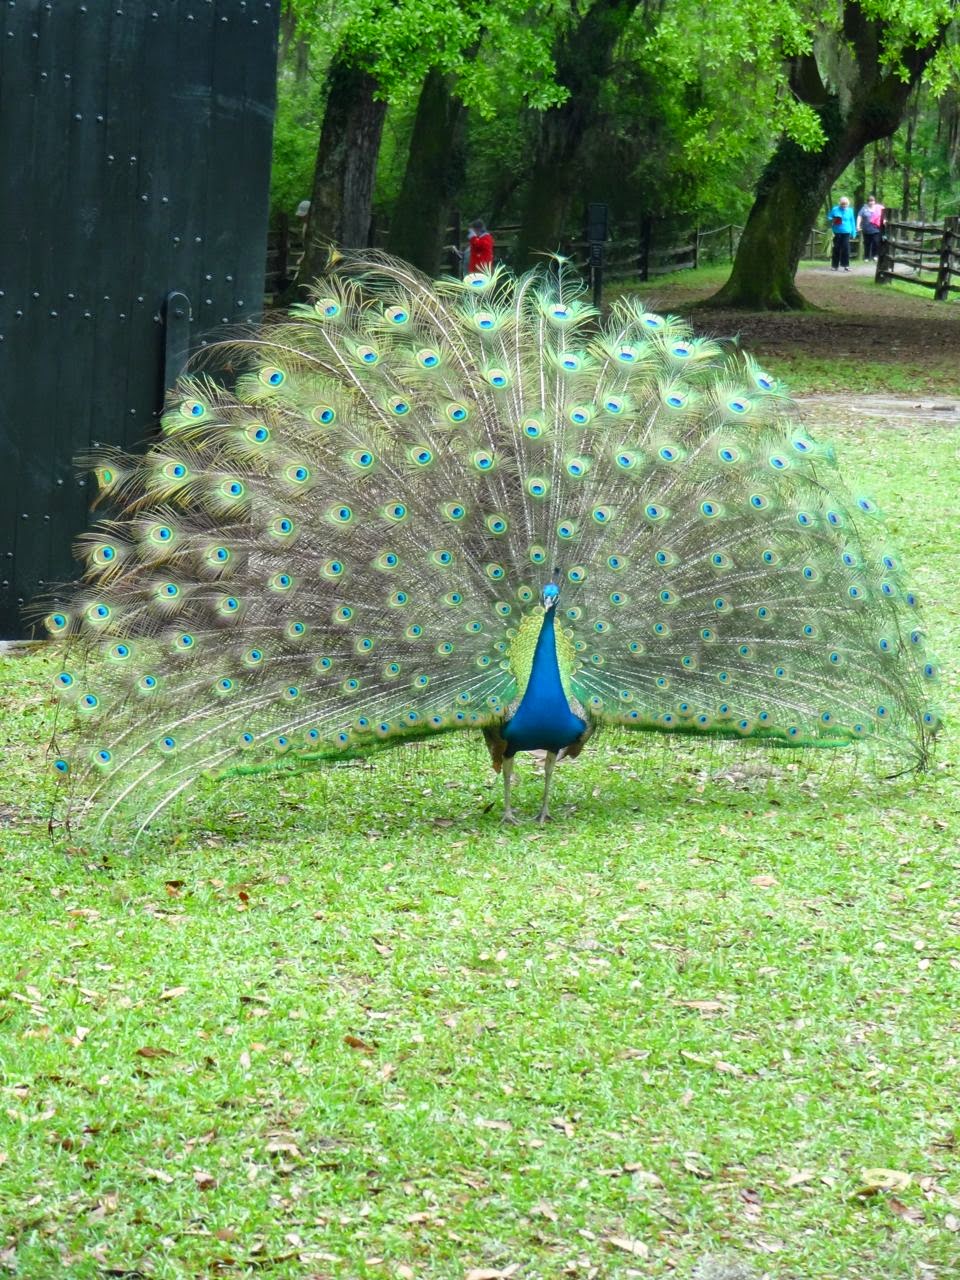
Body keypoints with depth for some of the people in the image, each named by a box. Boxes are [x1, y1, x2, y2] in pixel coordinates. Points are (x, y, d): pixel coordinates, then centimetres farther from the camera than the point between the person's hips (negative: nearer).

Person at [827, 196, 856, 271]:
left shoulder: (850, 211, 7)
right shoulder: (835, 210, 3)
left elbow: (852, 221, 12)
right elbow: (829, 218, 10)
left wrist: (853, 231, 10)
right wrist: (833, 220, -13)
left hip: (846, 232, 0)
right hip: (837, 232, 0)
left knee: (846, 248, -7)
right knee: (836, 248, 0)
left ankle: (846, 265, -3)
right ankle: (835, 265, 8)